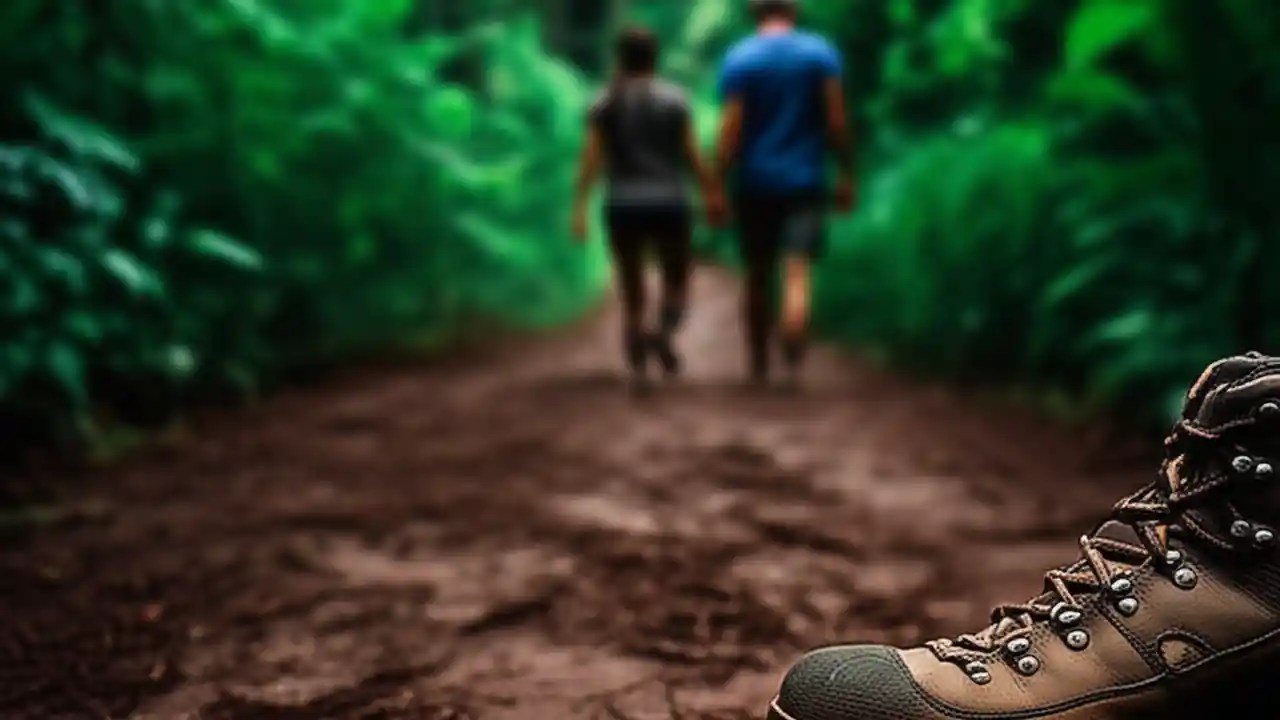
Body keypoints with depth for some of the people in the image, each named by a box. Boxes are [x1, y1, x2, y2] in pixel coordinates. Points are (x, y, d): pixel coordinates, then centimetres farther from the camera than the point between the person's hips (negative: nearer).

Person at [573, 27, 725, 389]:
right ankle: (664, 333, -19)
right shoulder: (674, 98, -2)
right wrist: (713, 192, 7)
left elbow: (591, 158, -6)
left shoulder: (605, 104, 2)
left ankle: (638, 366, 3)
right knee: (676, 284, 11)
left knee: (632, 291, 12)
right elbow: (692, 154, -4)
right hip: (669, 206, -1)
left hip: (623, 209, 2)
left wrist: (579, 208, -7)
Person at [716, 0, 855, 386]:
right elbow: (837, 121, -3)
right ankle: (794, 362, -25)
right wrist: (846, 176, 3)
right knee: (798, 275, -6)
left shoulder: (738, 58, -2)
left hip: (755, 184, 1)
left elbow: (731, 128, -8)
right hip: (806, 181, 0)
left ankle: (759, 366, 22)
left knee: (758, 277, 12)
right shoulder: (822, 53, 1)